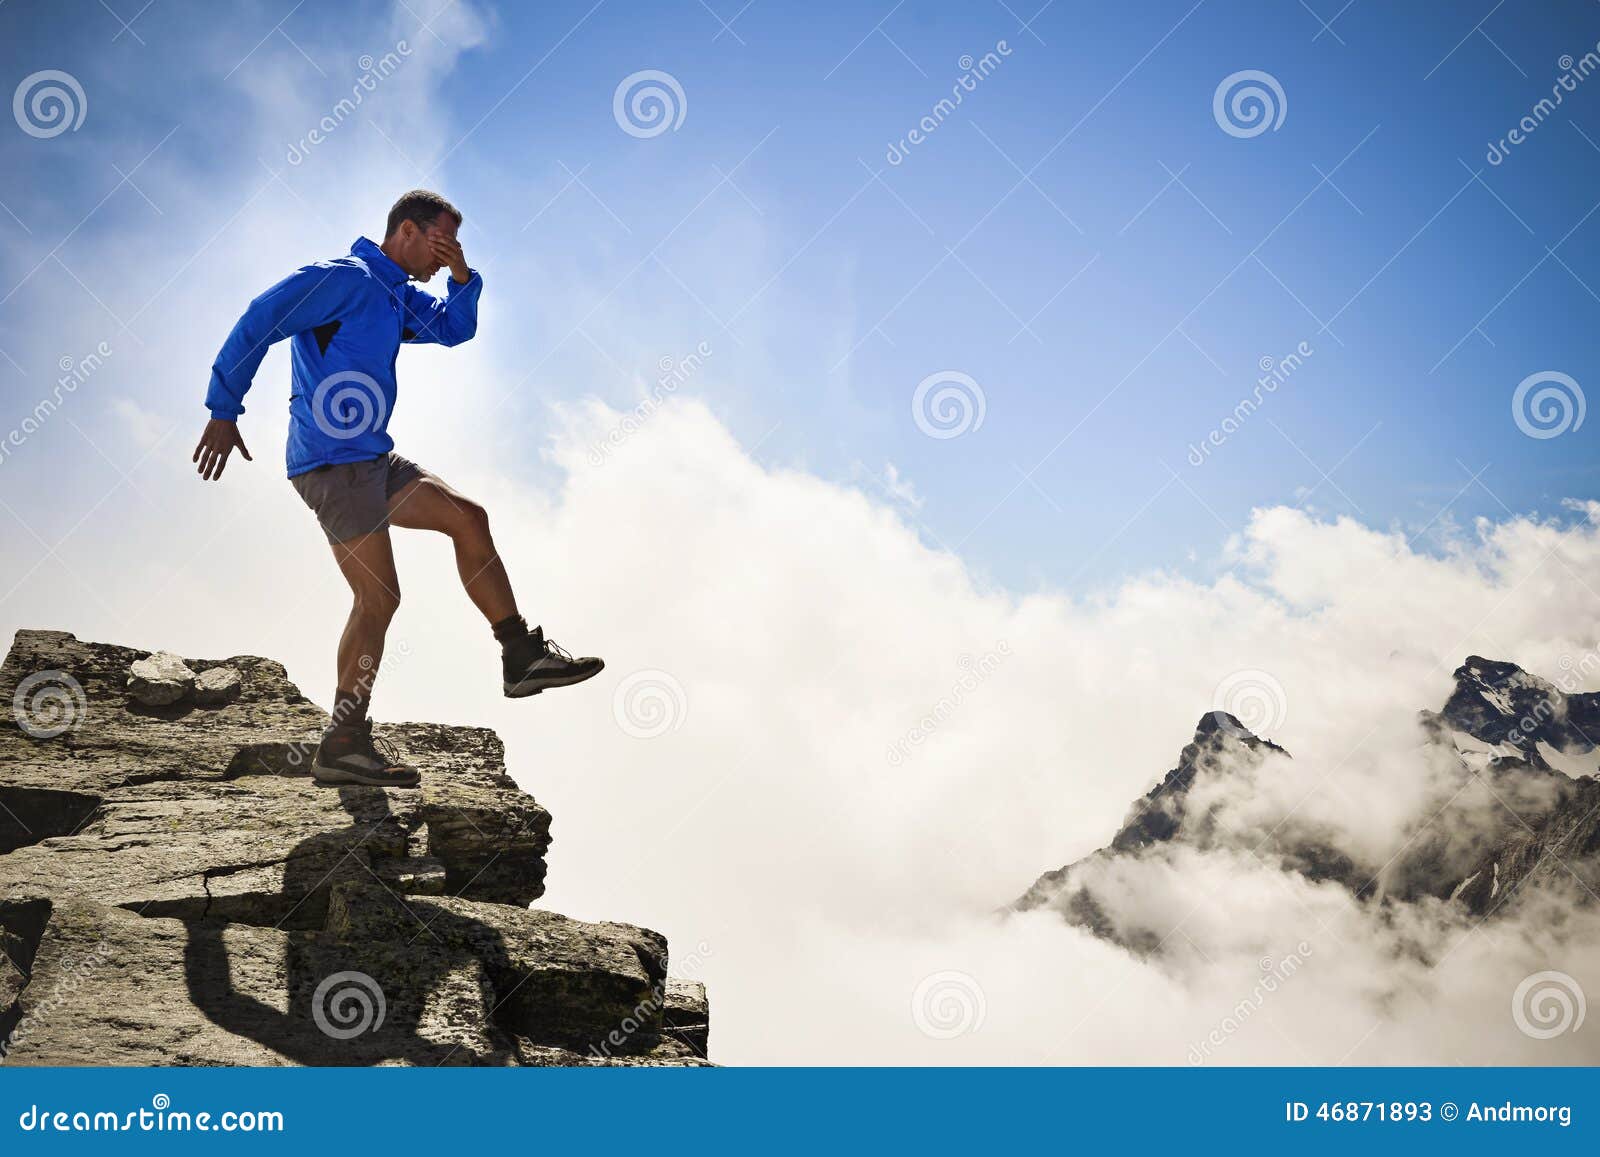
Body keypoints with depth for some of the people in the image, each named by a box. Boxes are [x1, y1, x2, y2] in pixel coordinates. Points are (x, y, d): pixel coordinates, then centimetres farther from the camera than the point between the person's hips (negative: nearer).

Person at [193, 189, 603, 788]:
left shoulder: (396, 296, 19)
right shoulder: (343, 278, -10)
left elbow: (453, 329, 24)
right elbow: (257, 324, -14)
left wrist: (463, 279, 4)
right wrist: (223, 412, -16)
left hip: (372, 459, 10)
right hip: (331, 462, -10)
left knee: (468, 519, 8)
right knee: (378, 598, -10)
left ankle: (523, 657, 11)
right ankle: (345, 744, -4)